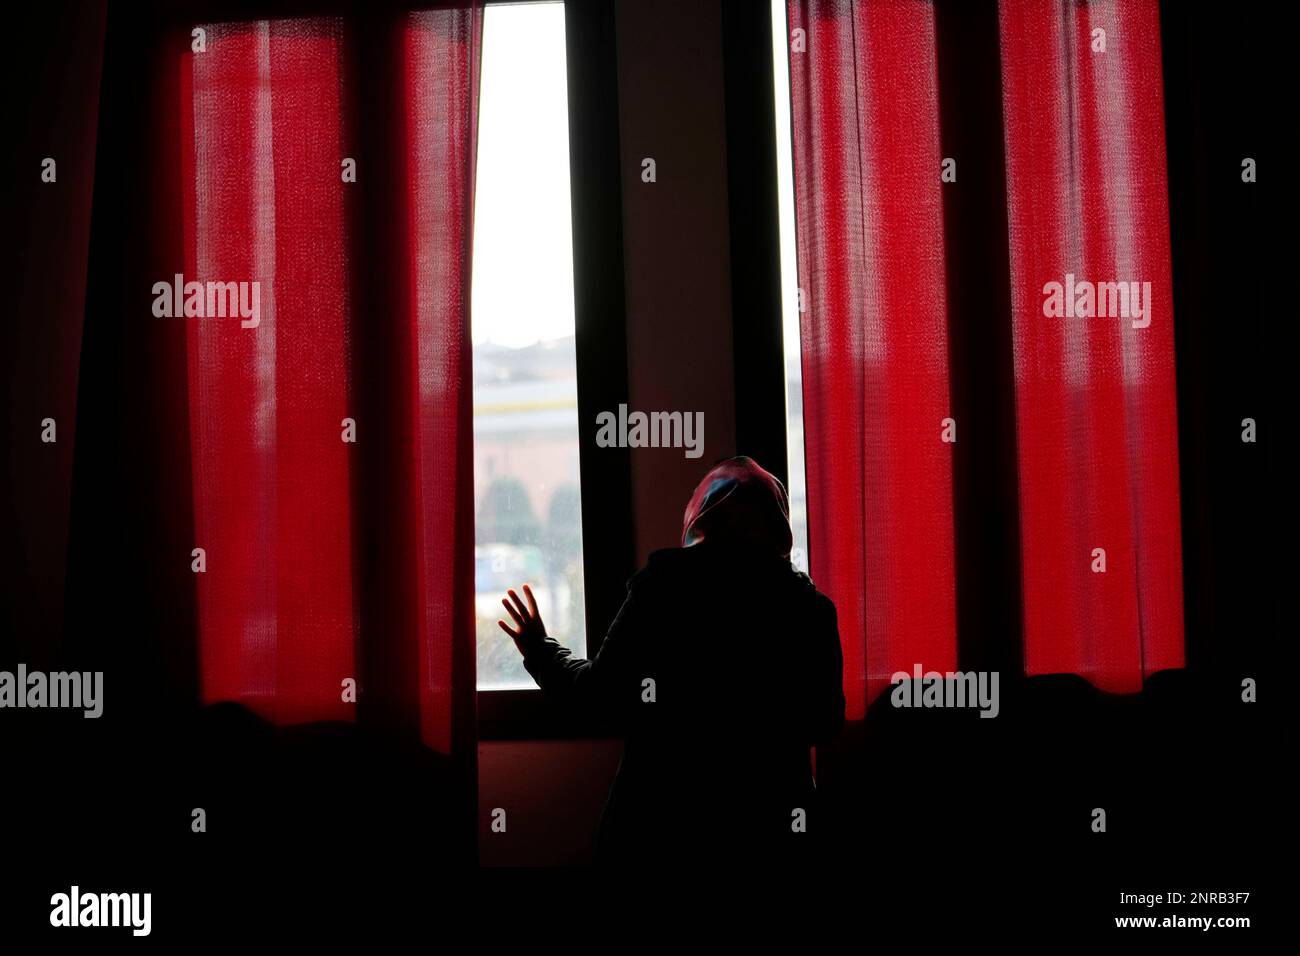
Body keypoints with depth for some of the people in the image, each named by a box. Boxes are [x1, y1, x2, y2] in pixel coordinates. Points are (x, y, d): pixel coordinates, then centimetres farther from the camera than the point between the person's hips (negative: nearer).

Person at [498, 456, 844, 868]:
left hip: (661, 815, -1)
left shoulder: (662, 586, -7)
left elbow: (603, 692, -7)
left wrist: (541, 652, 10)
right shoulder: (808, 605, -2)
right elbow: (824, 723, 3)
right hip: (770, 820, 2)